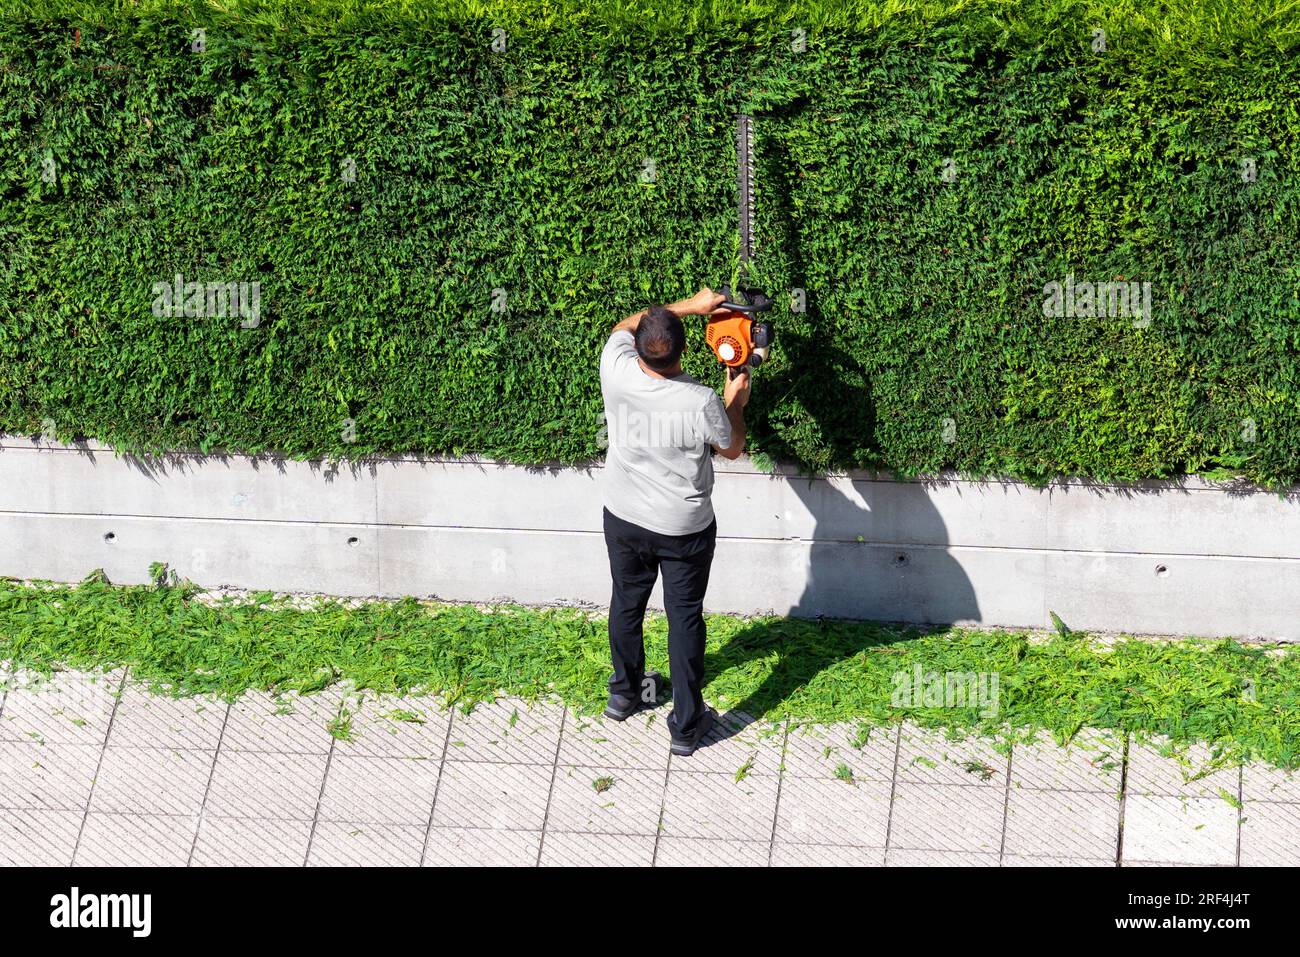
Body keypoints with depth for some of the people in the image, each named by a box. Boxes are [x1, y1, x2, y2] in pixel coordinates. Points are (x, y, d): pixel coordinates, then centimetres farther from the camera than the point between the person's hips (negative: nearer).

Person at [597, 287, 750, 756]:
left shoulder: (617, 372, -23)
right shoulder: (703, 403, -30)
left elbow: (624, 326, 2)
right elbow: (732, 449, -8)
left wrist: (691, 305, 6)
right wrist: (735, 402, 9)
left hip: (623, 518, 3)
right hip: (684, 528, -3)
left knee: (627, 602, 24)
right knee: (685, 616, 12)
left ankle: (624, 692, 45)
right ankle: (686, 725, 21)